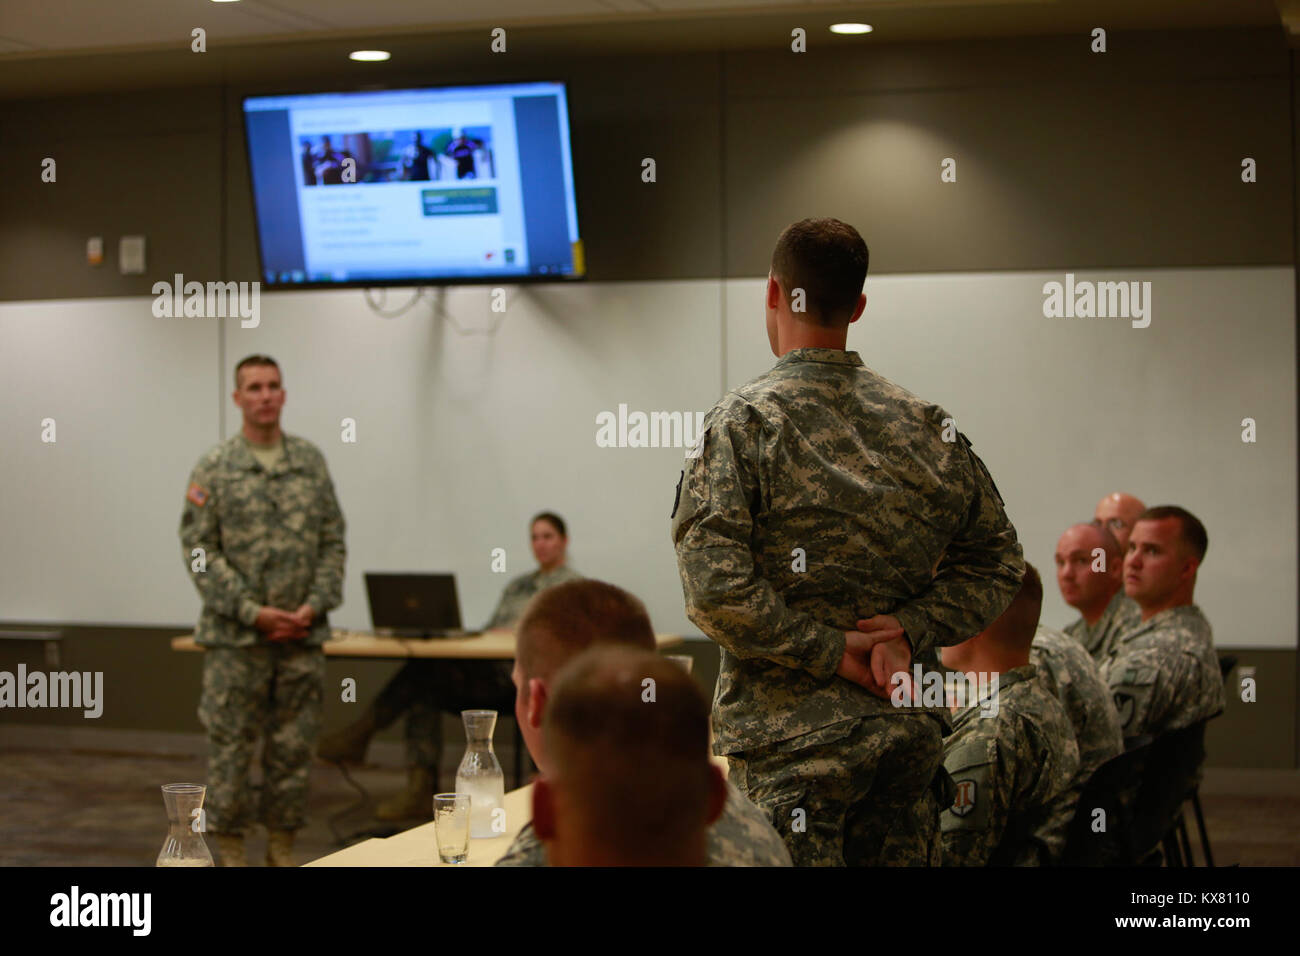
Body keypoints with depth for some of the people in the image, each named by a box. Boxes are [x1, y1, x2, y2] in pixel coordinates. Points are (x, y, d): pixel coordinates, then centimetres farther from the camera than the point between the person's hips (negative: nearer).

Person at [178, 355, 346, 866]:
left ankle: (282, 849, 20)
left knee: (293, 747, 8)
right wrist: (252, 612, -14)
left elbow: (332, 542, 8)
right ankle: (230, 851, 13)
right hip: (235, 637, -3)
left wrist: (315, 605, -6)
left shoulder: (310, 460, 8)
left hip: (303, 634, 3)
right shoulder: (214, 469, -3)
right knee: (230, 746, 2)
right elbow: (198, 550, -7)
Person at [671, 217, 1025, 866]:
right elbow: (997, 563, 10)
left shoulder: (742, 422, -8)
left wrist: (834, 653, -11)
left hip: (790, 740, -5)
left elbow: (715, 589, -18)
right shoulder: (925, 424, 6)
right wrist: (910, 630, -1)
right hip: (907, 734, 5)